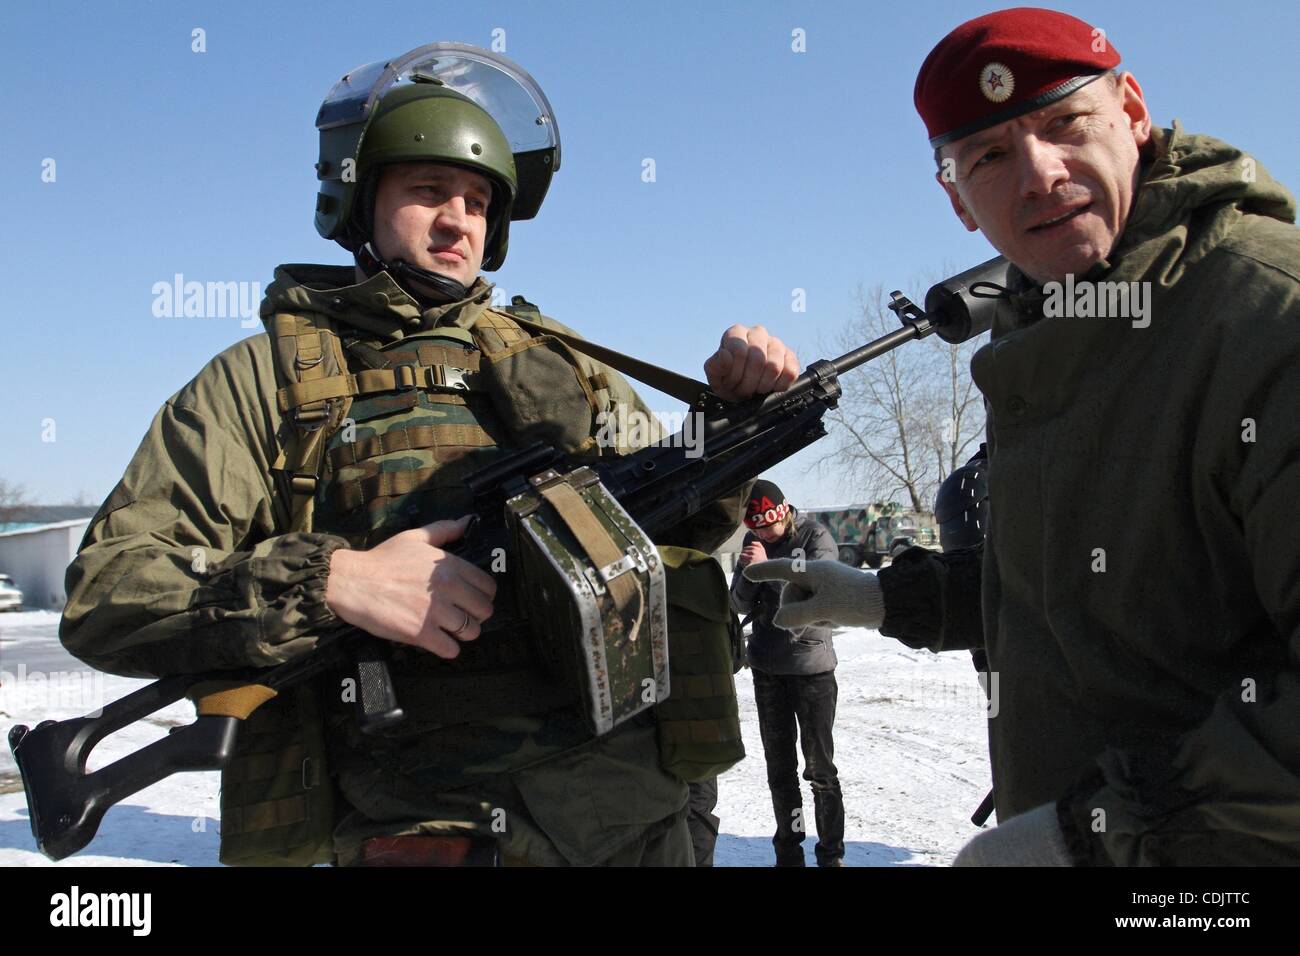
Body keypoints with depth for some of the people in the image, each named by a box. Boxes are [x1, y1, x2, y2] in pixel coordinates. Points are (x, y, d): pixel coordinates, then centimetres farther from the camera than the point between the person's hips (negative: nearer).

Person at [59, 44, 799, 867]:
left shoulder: (558, 360, 13)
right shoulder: (268, 376, 2)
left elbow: (680, 527, 20)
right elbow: (101, 597, -5)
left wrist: (737, 413, 1)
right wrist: (330, 580, -19)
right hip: (429, 828, -3)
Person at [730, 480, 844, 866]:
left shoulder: (815, 537, -8)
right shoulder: (753, 542, 5)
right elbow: (740, 604, 4)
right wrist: (748, 572, -16)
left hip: (812, 664, -4)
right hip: (767, 667, 4)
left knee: (820, 765, 0)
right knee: (779, 766, 11)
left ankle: (831, 852, 11)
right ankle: (788, 851, 20)